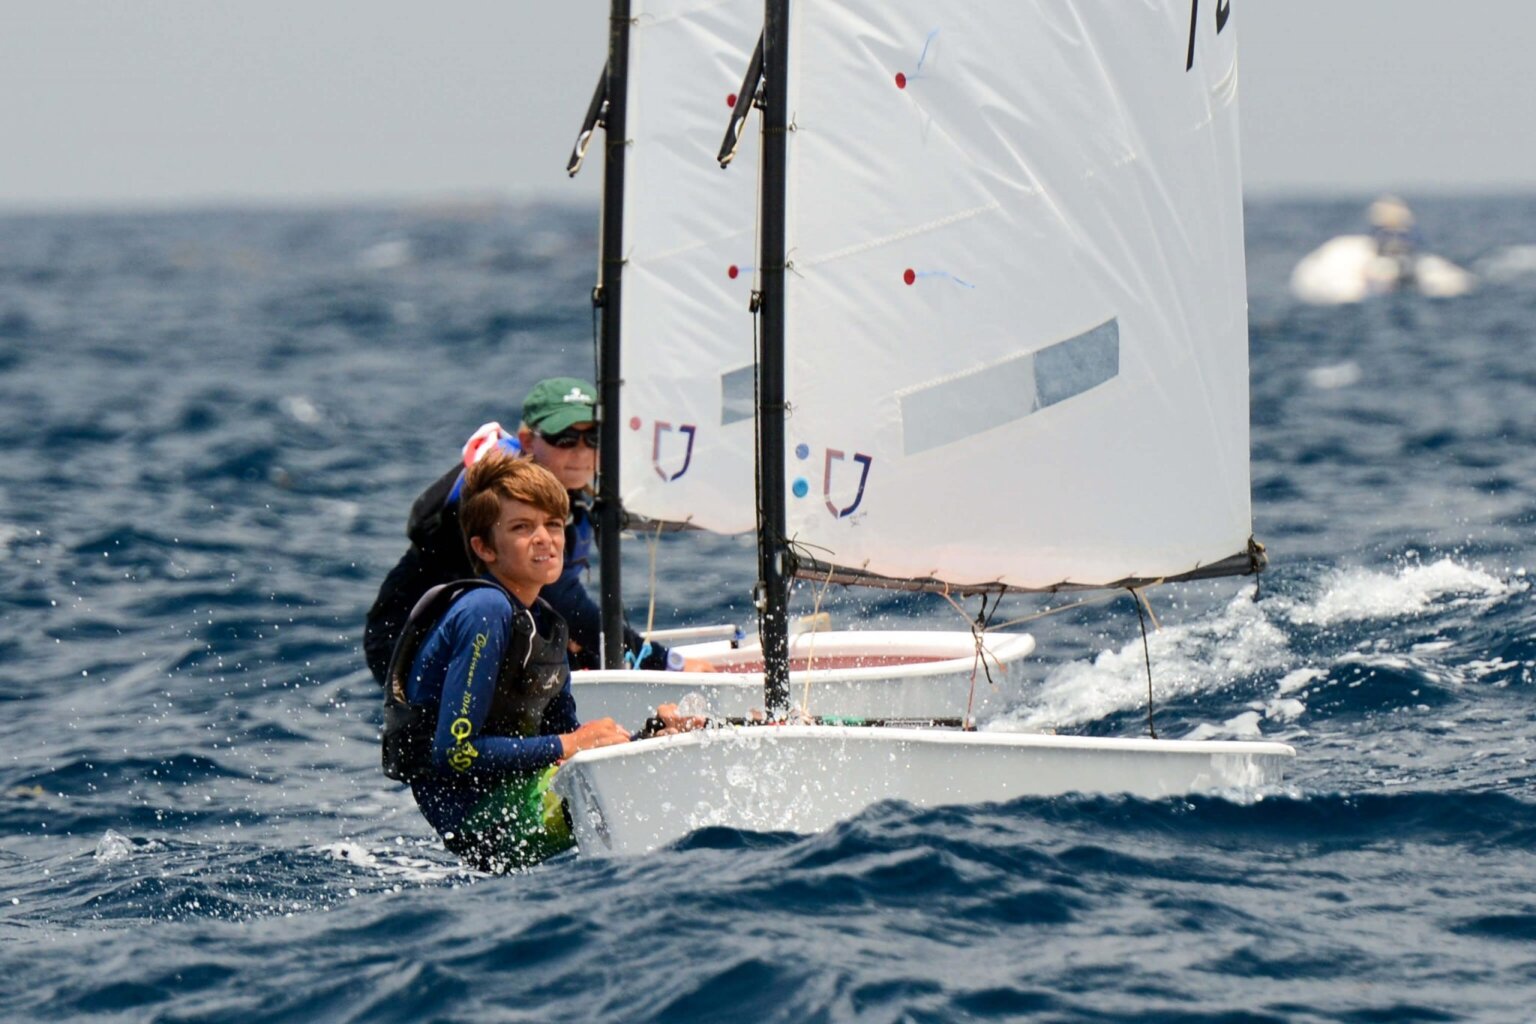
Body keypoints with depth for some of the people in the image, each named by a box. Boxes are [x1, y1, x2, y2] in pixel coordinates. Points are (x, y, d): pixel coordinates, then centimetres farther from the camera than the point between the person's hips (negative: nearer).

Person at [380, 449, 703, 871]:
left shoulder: (543, 621, 11)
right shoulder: (485, 613, -17)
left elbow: (565, 731, 16)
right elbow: (455, 752, -22)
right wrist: (567, 745, -18)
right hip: (479, 817, -10)